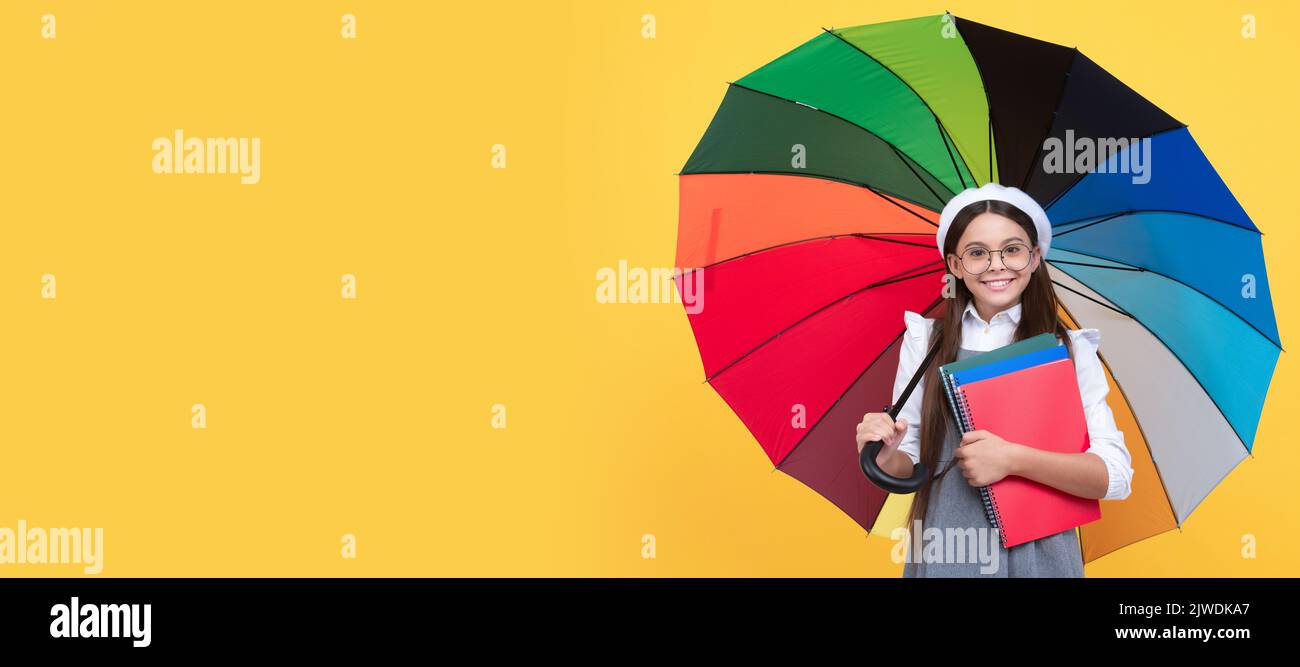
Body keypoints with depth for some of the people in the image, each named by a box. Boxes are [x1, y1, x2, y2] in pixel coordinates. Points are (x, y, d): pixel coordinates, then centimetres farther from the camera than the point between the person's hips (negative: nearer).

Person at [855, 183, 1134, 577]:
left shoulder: (1069, 349, -4)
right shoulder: (923, 342, 0)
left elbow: (1116, 477, -10)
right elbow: (909, 466, 2)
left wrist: (1013, 459, -22)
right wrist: (887, 458, -19)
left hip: (1039, 557, -1)